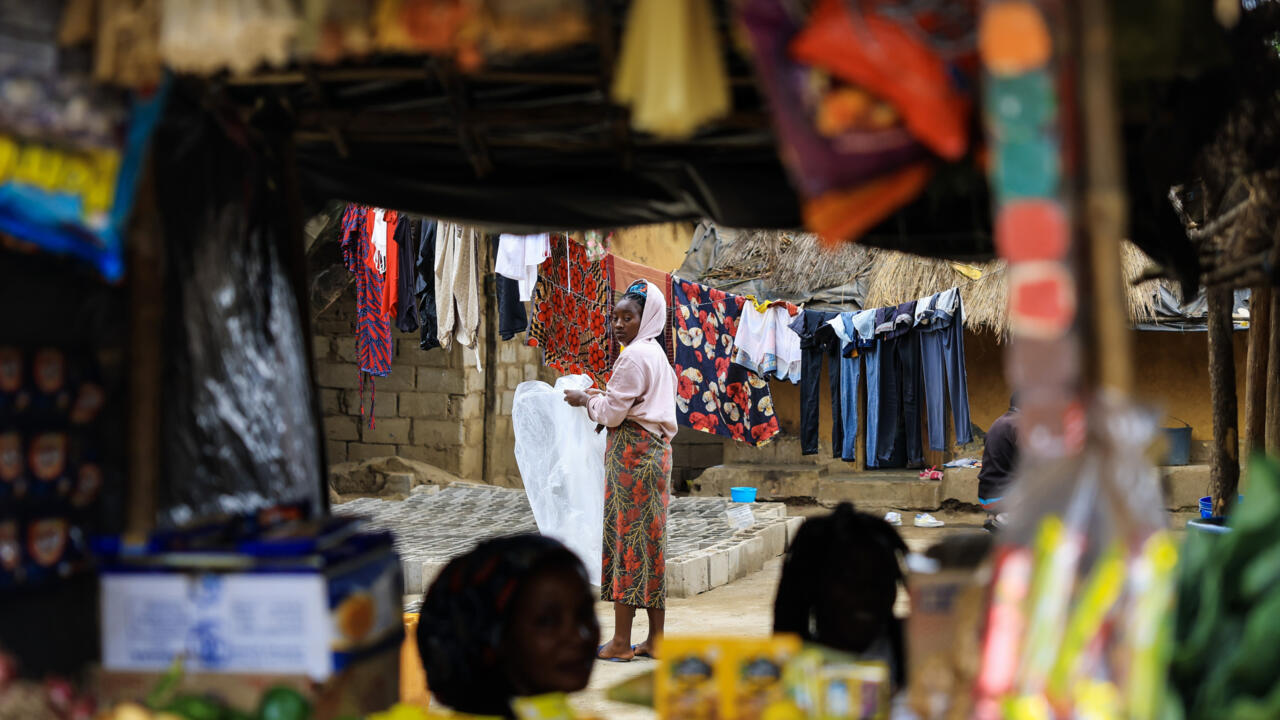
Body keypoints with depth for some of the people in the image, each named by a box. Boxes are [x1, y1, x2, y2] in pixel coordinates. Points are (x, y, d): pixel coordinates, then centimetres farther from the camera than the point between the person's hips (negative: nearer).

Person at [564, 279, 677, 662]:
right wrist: (603, 398, 15)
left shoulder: (634, 355, -12)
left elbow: (612, 413, -13)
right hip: (657, 448, 10)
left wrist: (586, 400, 4)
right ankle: (655, 640, 11)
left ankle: (621, 642, -4)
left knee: (626, 535, -6)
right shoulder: (658, 354, 18)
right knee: (651, 539, 9)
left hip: (632, 450, -10)